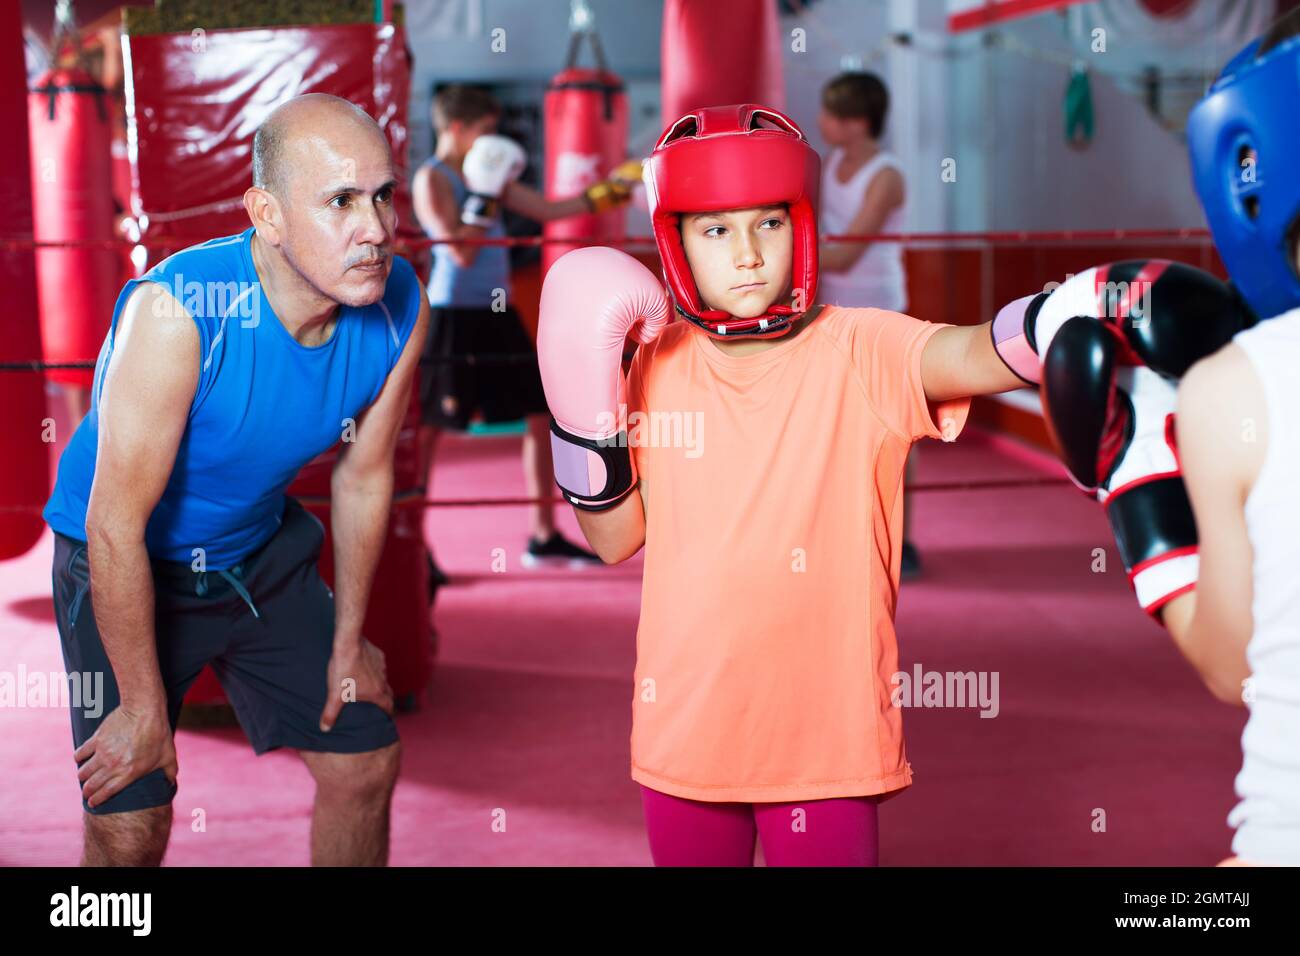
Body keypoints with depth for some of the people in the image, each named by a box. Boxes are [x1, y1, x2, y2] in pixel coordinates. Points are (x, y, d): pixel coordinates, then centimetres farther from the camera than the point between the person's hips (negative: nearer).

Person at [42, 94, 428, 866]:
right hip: (127, 565, -5)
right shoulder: (175, 312, -35)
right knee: (130, 824, -9)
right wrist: (145, 706, -19)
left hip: (261, 549, 5)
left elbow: (364, 476, -2)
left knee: (366, 758, 9)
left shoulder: (402, 308, -18)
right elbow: (117, 525, -28)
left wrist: (348, 641, 7)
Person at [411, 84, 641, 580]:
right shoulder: (431, 179, -11)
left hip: (496, 314, 9)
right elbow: (461, 253, -18)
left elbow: (547, 209, 18)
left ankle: (544, 535, 18)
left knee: (539, 412, 9)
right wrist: (485, 194, -18)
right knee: (428, 426, -5)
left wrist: (607, 192, 15)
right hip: (453, 315, -9)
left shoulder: (486, 175, 13)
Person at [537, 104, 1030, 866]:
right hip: (687, 728, 4)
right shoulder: (659, 365, 2)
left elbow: (980, 355, -27)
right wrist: (585, 417, -7)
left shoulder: (862, 353, -9)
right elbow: (617, 538, 7)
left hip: (827, 737, -3)